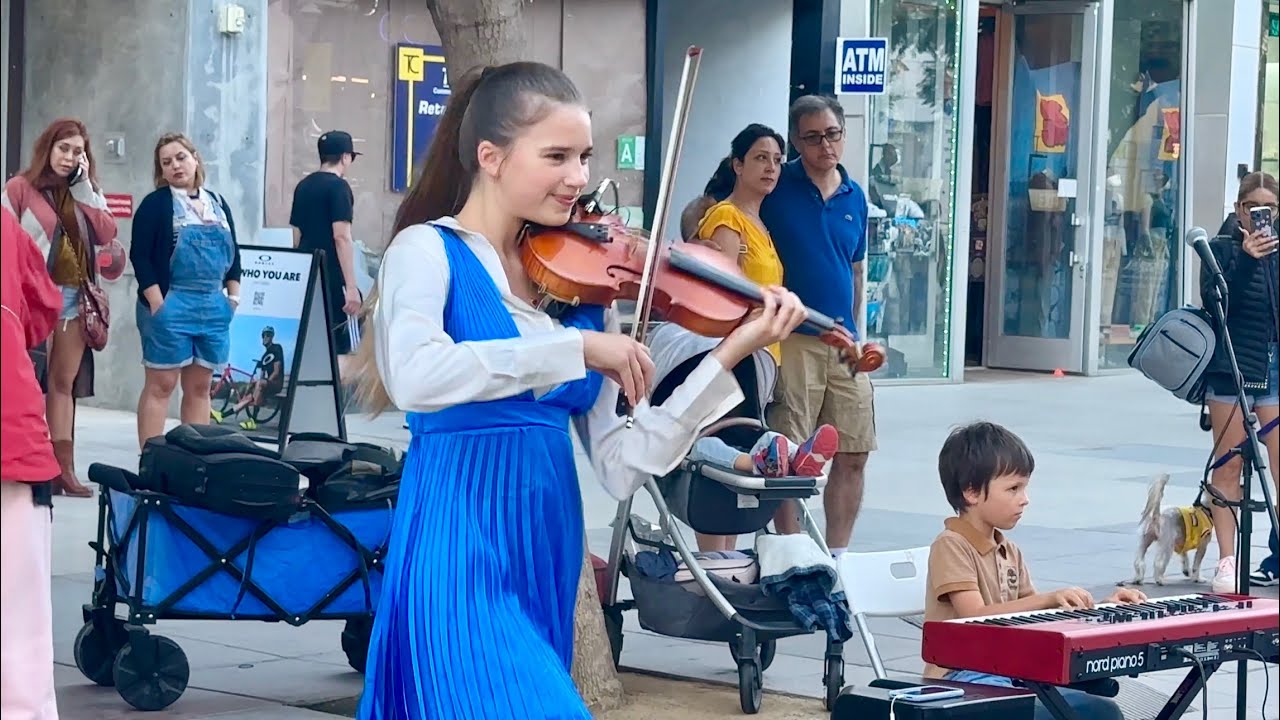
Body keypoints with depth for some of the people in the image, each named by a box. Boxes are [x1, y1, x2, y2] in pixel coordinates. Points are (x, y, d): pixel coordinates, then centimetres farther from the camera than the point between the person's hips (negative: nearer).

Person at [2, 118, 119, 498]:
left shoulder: (88, 192, 15)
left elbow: (107, 235, 0)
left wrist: (84, 189, -5)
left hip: (76, 297, 5)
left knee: (64, 383, 6)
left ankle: (64, 468, 7)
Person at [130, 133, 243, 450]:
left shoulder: (218, 204, 14)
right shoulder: (156, 204, -2)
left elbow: (233, 253, 19)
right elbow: (140, 255, -8)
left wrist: (233, 296, 8)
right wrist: (158, 304, -15)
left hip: (213, 306, 5)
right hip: (170, 305, -5)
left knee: (200, 387, 8)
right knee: (160, 385, -5)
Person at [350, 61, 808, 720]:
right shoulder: (427, 250, -6)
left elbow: (622, 467, 3)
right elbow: (413, 376, -28)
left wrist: (727, 356, -5)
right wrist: (578, 348, -25)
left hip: (546, 557, 6)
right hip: (458, 555, -6)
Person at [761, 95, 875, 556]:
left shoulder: (855, 197, 11)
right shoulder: (776, 187, -4)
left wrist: (857, 334, 17)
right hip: (792, 340, -5)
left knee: (853, 456, 7)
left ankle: (836, 555, 18)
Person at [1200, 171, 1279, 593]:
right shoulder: (1222, 249, 3)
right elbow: (1214, 302, -12)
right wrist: (1246, 259, -19)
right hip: (1231, 368, -2)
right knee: (1229, 467, 3)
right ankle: (1227, 563, 7)